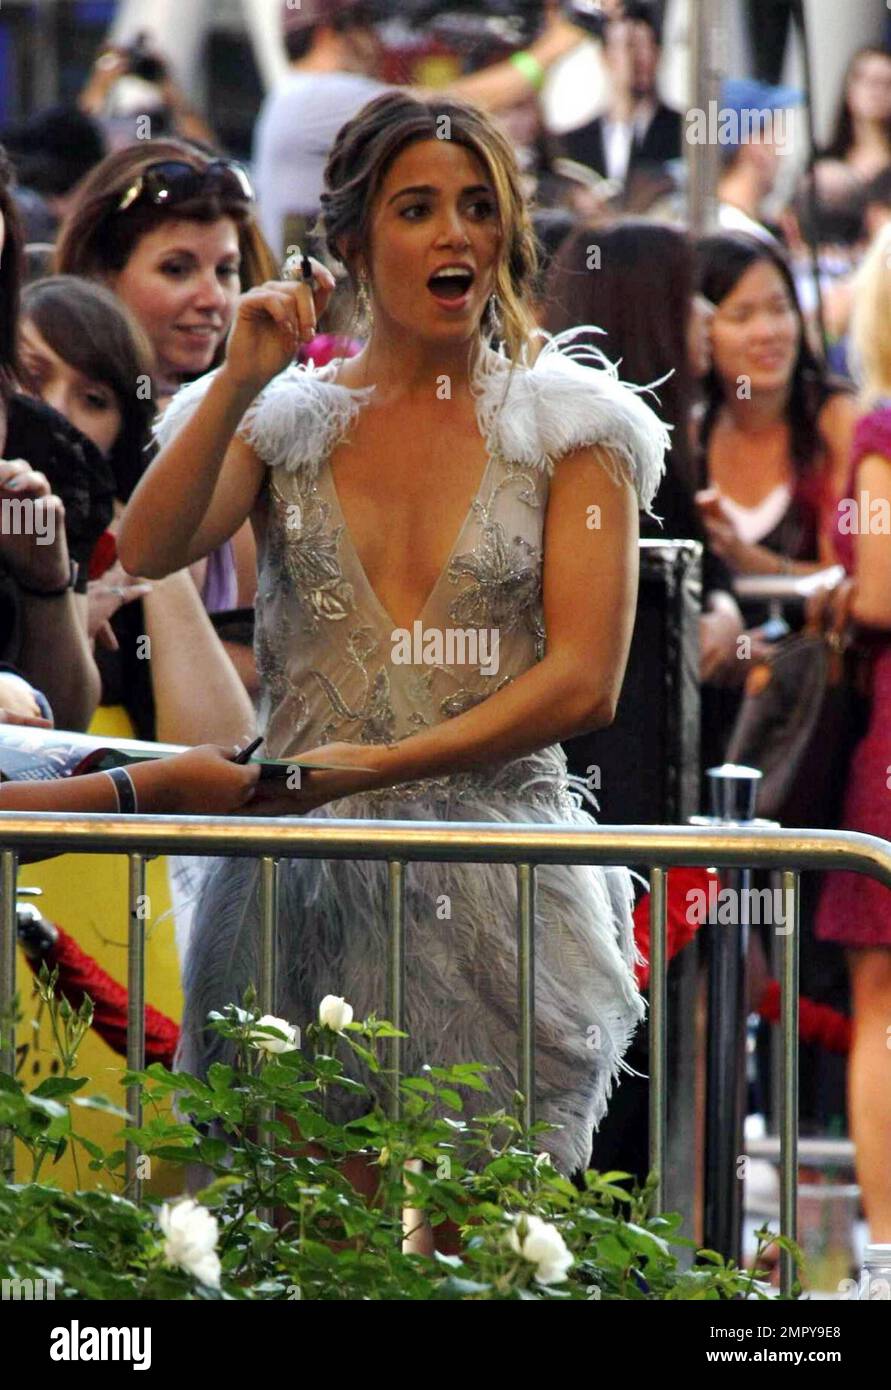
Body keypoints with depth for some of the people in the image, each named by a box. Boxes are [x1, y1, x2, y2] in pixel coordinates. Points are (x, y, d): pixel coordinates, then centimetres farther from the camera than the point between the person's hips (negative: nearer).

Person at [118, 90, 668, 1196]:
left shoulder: (566, 428, 5)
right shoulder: (284, 423, 10)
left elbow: (585, 682, -3)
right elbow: (149, 551, -7)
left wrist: (382, 765, -11)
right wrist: (239, 382, -16)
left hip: (498, 895, -1)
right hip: (303, 884, 1)